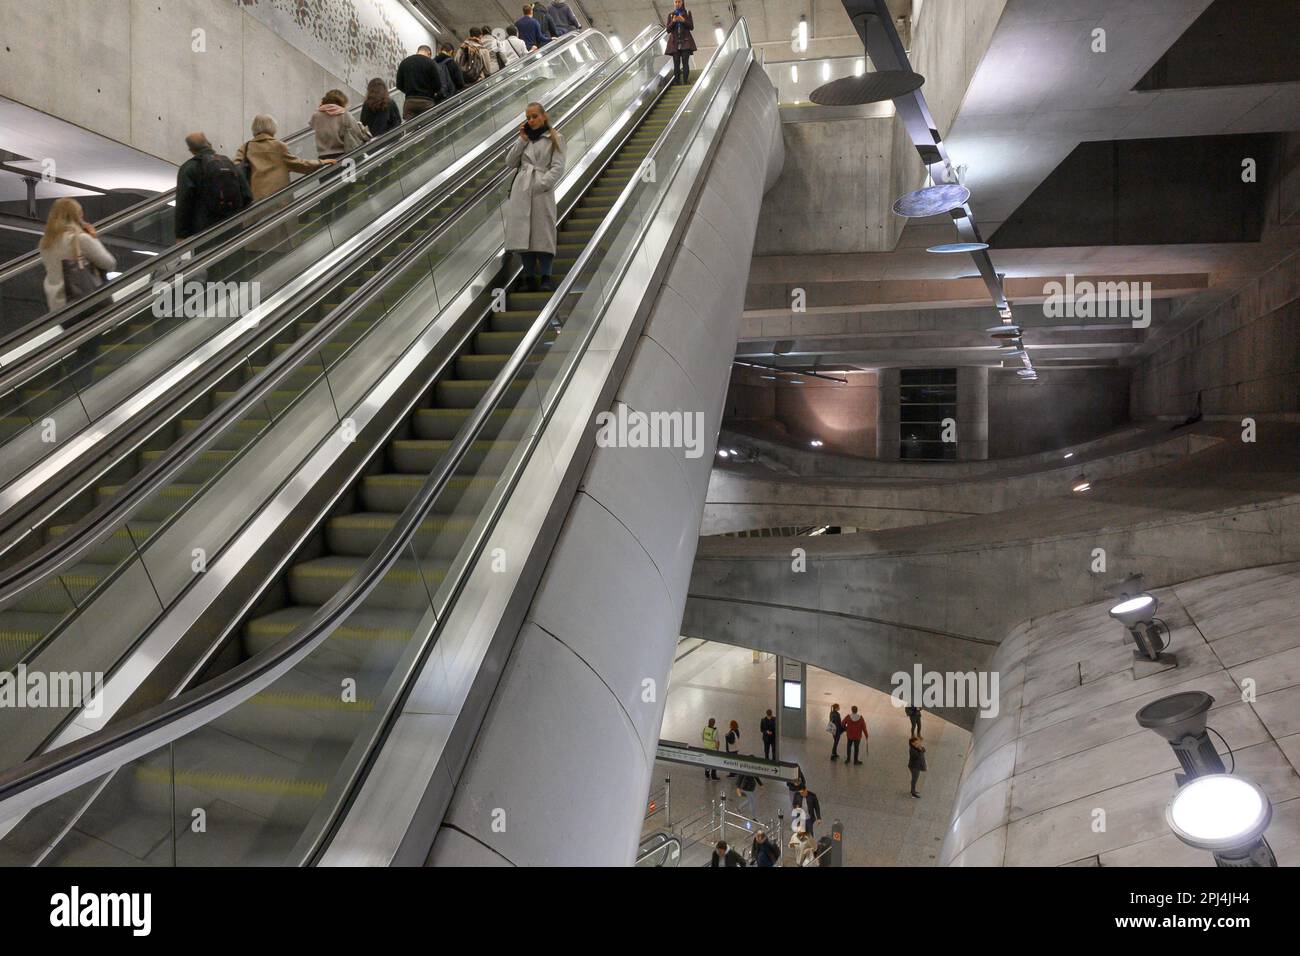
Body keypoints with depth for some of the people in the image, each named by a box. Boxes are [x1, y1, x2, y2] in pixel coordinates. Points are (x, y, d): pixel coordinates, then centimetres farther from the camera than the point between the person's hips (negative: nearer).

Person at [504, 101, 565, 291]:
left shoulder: (554, 139, 6)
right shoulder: (523, 138, 19)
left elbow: (558, 168, -4)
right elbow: (510, 163, 11)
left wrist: (541, 184, -14)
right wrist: (522, 139, 4)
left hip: (542, 191, -4)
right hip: (520, 190, 4)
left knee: (543, 232, -8)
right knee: (522, 233, -2)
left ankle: (546, 277, -7)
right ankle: (529, 277, 1)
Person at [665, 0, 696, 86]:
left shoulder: (687, 13, 10)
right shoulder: (671, 15, 13)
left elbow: (691, 27, 2)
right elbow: (668, 30, 7)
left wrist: (683, 20, -13)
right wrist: (673, 22, -10)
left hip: (685, 41, -1)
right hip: (675, 42, 1)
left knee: (685, 62, -12)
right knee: (676, 63, -6)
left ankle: (685, 82, -13)